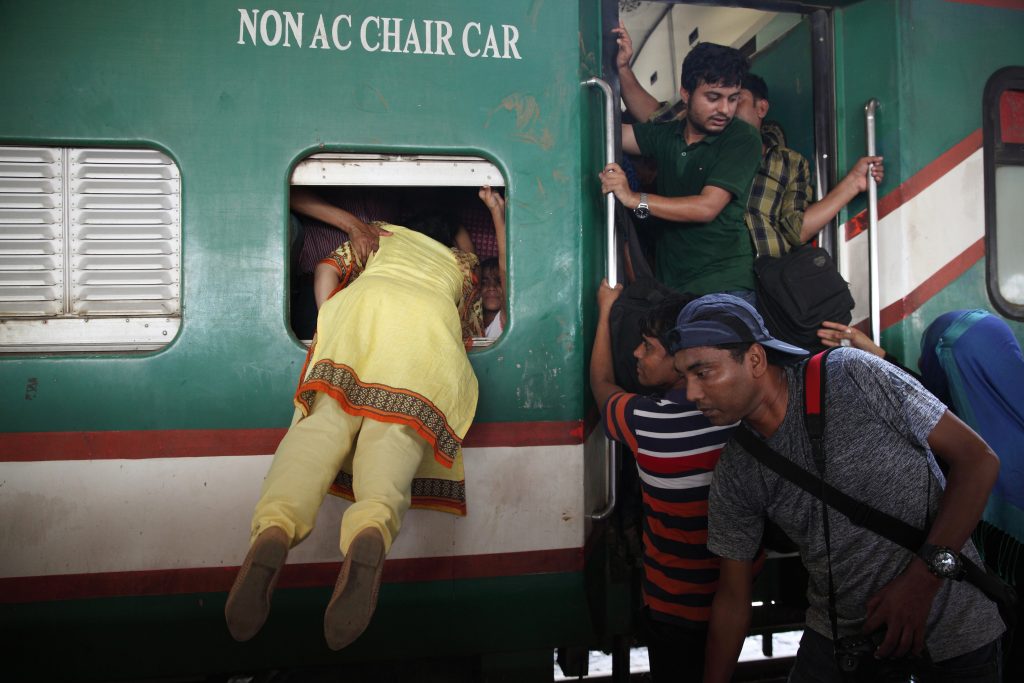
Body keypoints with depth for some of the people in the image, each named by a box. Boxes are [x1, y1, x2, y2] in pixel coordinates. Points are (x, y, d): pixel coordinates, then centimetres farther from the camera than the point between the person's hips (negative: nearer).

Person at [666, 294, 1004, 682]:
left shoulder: (852, 375, -19)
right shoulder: (734, 477, -9)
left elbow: (978, 459, -15)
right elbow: (732, 599, 0)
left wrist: (924, 576, -23)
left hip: (951, 620, -2)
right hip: (837, 634, 3)